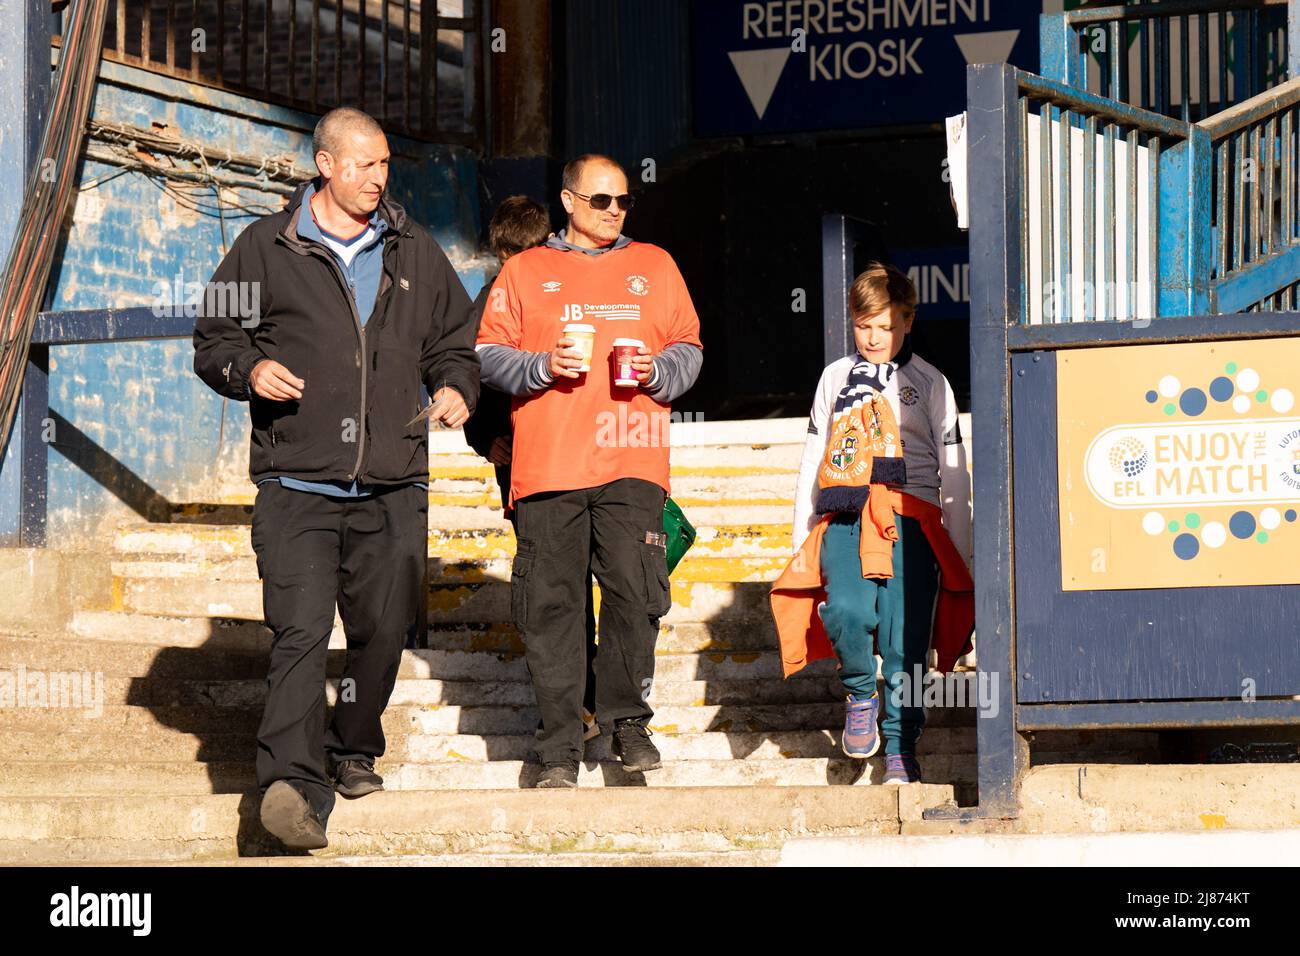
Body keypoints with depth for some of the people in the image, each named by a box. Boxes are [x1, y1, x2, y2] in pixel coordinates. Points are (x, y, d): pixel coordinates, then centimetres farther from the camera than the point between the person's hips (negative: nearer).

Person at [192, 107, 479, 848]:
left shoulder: (415, 251, 13)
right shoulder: (268, 248, 5)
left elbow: (454, 339, 24)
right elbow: (213, 337, 11)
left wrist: (456, 387, 3)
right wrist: (248, 369, -10)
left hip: (393, 487, 4)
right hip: (297, 482, -4)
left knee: (384, 628, 9)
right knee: (301, 629, -17)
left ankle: (357, 753, 33)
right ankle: (294, 783, -27)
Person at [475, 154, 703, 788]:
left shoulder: (655, 267, 18)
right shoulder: (525, 271, 13)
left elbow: (689, 350, 19)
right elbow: (489, 355, 9)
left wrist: (658, 371, -2)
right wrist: (541, 366, -9)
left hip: (632, 463, 1)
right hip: (547, 466, -1)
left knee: (635, 591, -11)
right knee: (550, 604, -3)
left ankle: (627, 720, 5)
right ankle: (560, 747, 2)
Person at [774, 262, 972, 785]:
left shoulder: (929, 383, 12)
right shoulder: (835, 378, 18)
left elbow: (953, 474, 12)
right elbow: (812, 462, 21)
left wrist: (963, 556, 8)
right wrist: (800, 540, 15)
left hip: (910, 520, -1)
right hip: (845, 517, 1)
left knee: (902, 636, -9)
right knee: (846, 612, -23)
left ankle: (900, 750, 3)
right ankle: (859, 693, 4)